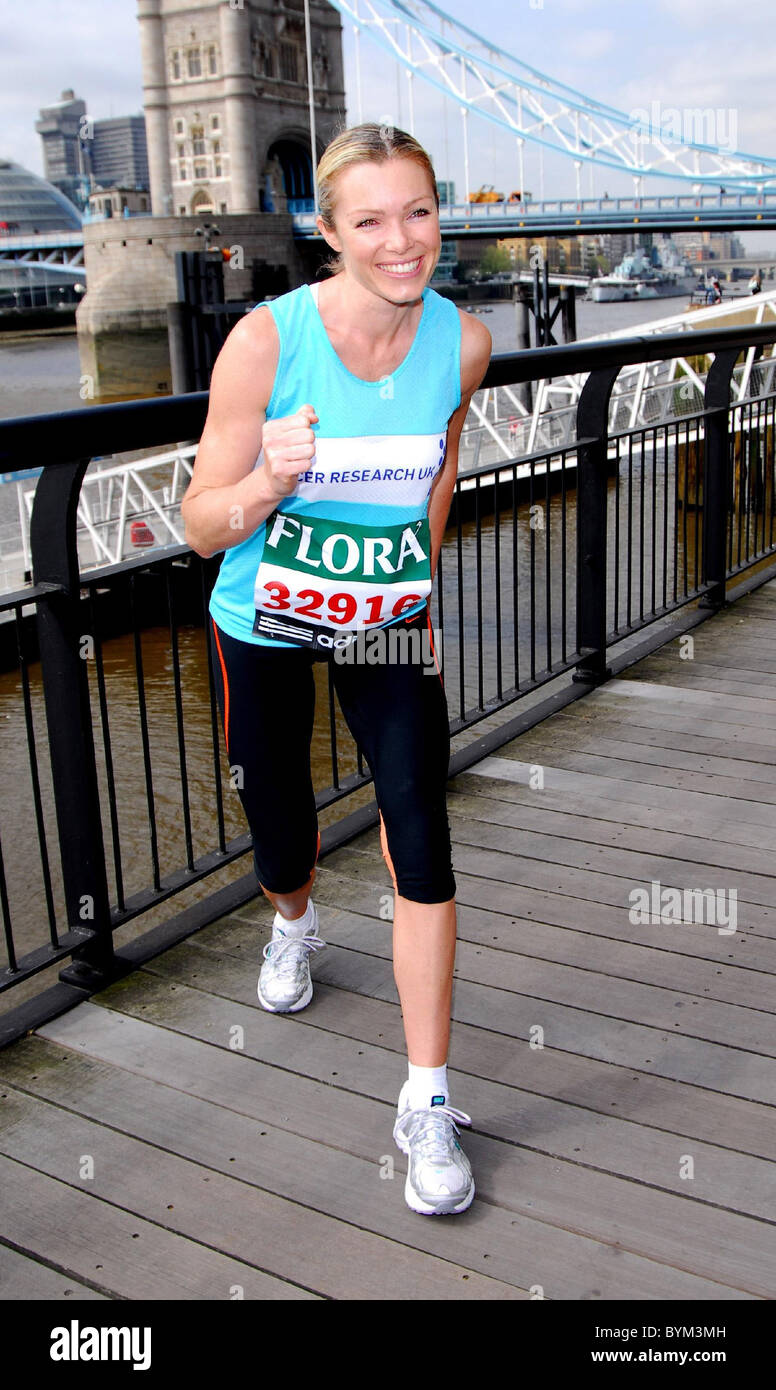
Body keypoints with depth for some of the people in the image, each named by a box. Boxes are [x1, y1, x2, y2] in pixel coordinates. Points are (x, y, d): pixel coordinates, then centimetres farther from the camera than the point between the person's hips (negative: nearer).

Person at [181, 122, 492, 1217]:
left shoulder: (463, 340, -12)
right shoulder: (268, 339, -22)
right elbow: (201, 528, -18)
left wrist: (427, 584, 10)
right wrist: (269, 481, -38)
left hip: (390, 626, 2)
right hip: (265, 627, -1)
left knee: (421, 838, -10)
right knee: (282, 841, 13)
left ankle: (427, 1104, 3)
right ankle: (294, 925, 53)